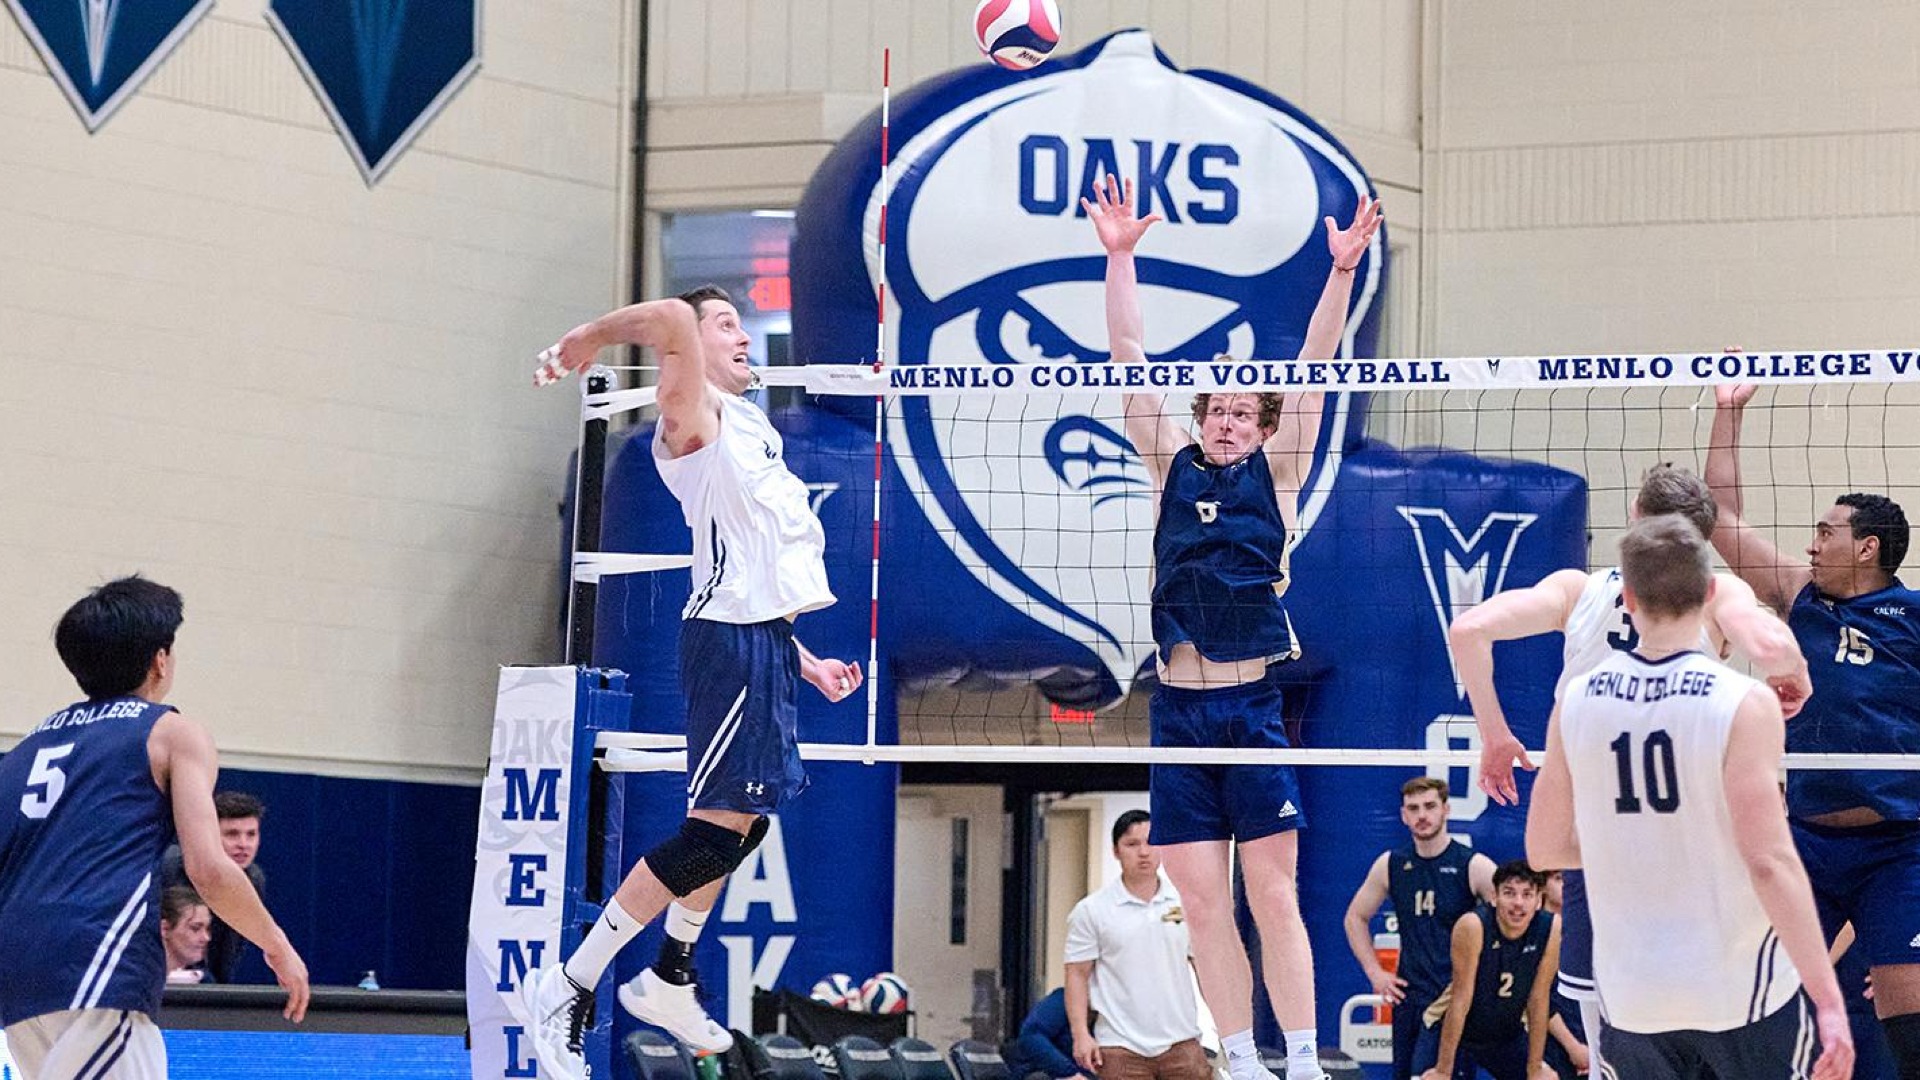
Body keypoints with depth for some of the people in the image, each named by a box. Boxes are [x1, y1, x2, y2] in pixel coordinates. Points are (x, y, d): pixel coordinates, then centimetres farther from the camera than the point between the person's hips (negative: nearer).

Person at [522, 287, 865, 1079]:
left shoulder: (749, 430, 22)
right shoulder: (695, 418, -6)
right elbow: (673, 318, -26)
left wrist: (802, 660, 23)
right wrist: (587, 339, -12)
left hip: (770, 640, 10)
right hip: (733, 638, -10)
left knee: (744, 822, 16)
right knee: (711, 835, -13)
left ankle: (669, 982, 29)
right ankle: (569, 987, -9)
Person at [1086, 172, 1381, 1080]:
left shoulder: (1277, 473, 5)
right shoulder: (1170, 467, 9)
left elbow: (1312, 369, -3)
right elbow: (1129, 357, 3)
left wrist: (1342, 271, -12)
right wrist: (1119, 257, -4)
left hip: (1257, 704, -2)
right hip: (1178, 707, 2)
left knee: (1273, 897, -3)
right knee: (1201, 903, 2)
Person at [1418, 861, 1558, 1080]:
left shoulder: (1551, 929, -18)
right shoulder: (1473, 926, -29)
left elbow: (1538, 1001, -10)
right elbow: (1460, 1000, -25)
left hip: (1507, 1033, 4)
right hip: (1454, 1031, -4)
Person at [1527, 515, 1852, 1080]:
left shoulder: (1576, 701, -2)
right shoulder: (1745, 703, -14)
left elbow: (1544, 850, 7)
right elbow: (1770, 862, -19)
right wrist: (1830, 1001, -16)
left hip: (1632, 998, 3)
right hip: (1742, 991, -3)